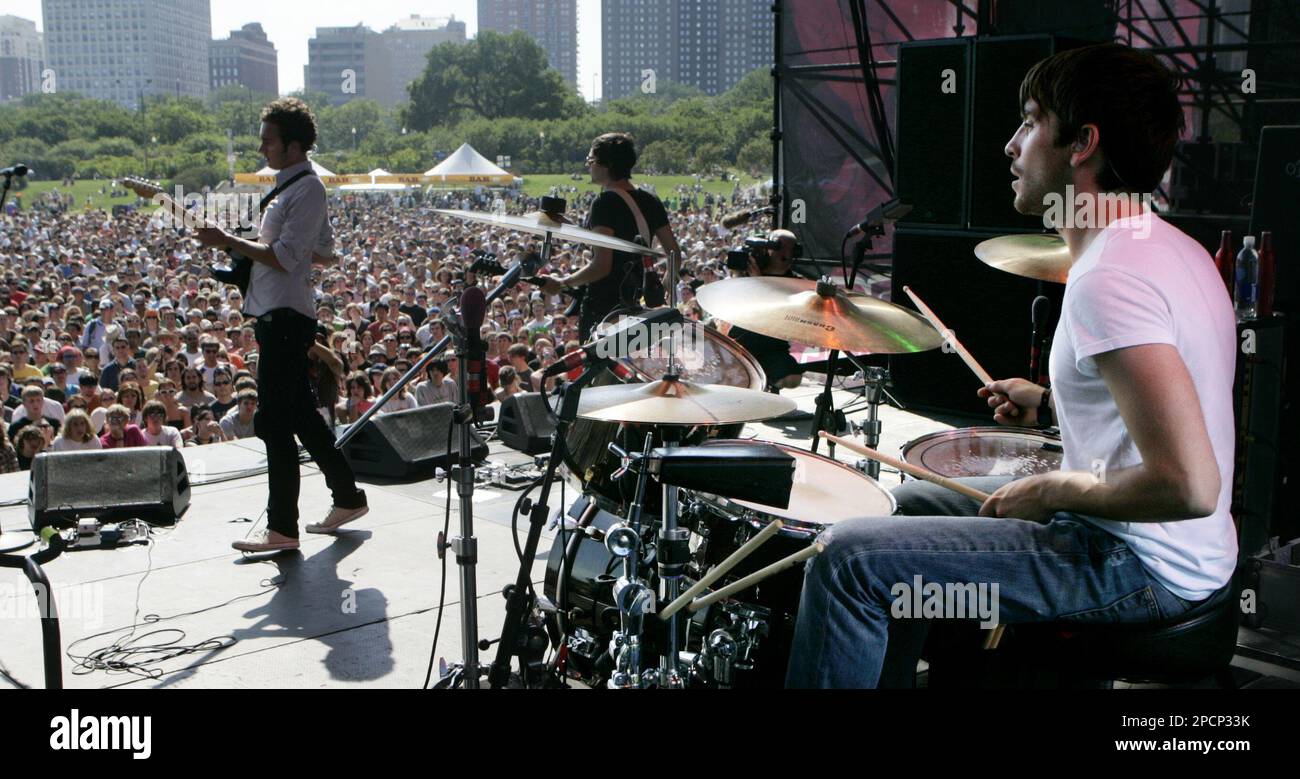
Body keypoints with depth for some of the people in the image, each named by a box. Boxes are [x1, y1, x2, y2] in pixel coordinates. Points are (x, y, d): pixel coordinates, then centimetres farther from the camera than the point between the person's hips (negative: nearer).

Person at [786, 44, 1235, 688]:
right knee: (903, 504, 22)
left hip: (1143, 569, -10)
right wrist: (1052, 405, 13)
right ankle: (888, 679, 35)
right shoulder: (1171, 246, 8)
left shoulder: (1109, 278, -26)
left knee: (851, 557, -14)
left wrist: (1051, 491, -17)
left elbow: (1189, 485, -31)